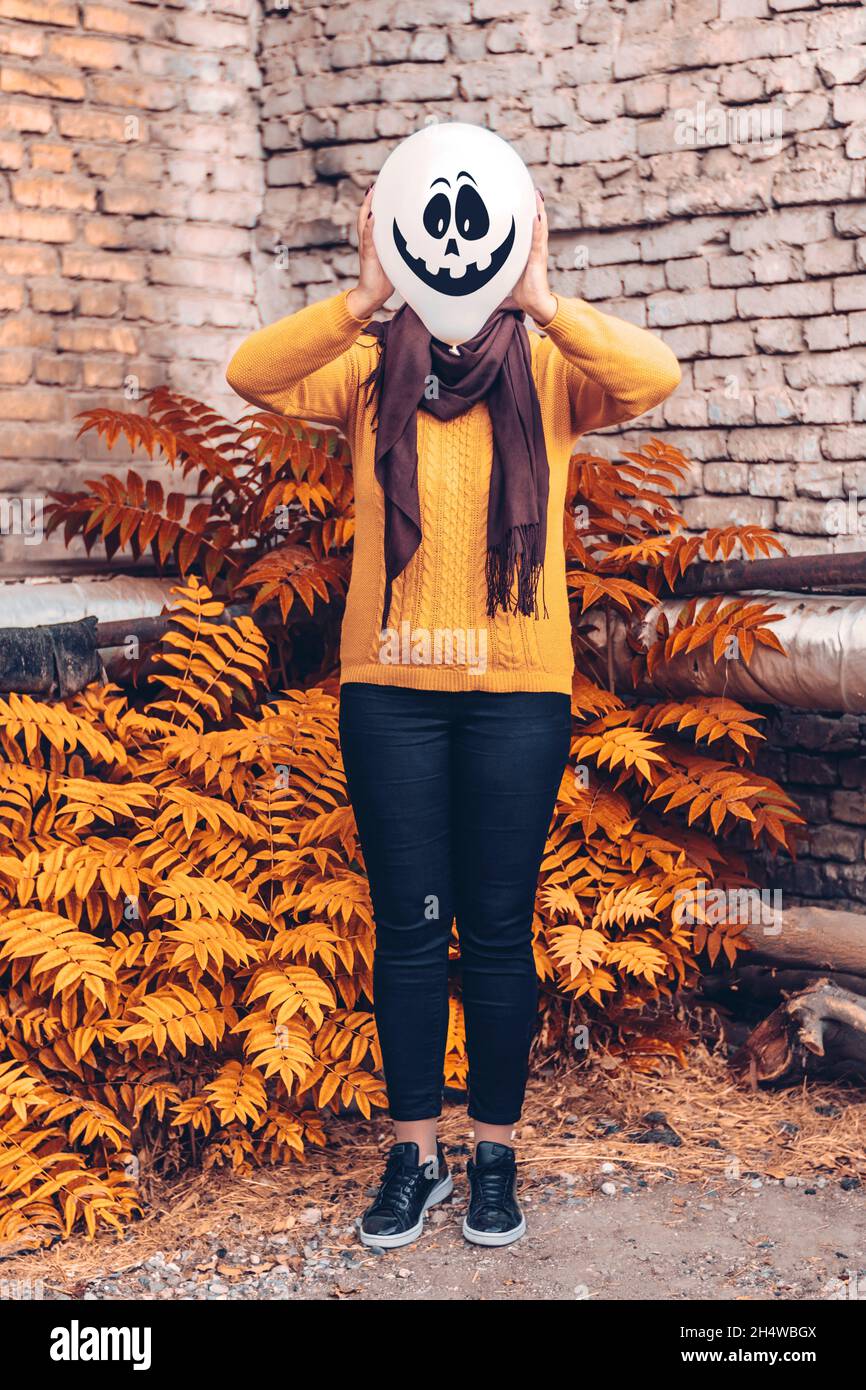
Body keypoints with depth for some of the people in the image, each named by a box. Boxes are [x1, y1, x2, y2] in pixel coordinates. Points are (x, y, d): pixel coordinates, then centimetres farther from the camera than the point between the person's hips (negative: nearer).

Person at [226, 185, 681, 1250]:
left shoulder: (549, 376, 2)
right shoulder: (372, 373, 3)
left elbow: (655, 376, -17)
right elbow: (250, 374, -13)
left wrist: (538, 298, -28)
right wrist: (364, 298, -27)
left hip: (519, 692, 0)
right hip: (389, 689, 1)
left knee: (498, 930, 7)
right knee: (408, 927, 7)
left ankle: (495, 1155, 22)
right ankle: (415, 1154, 21)